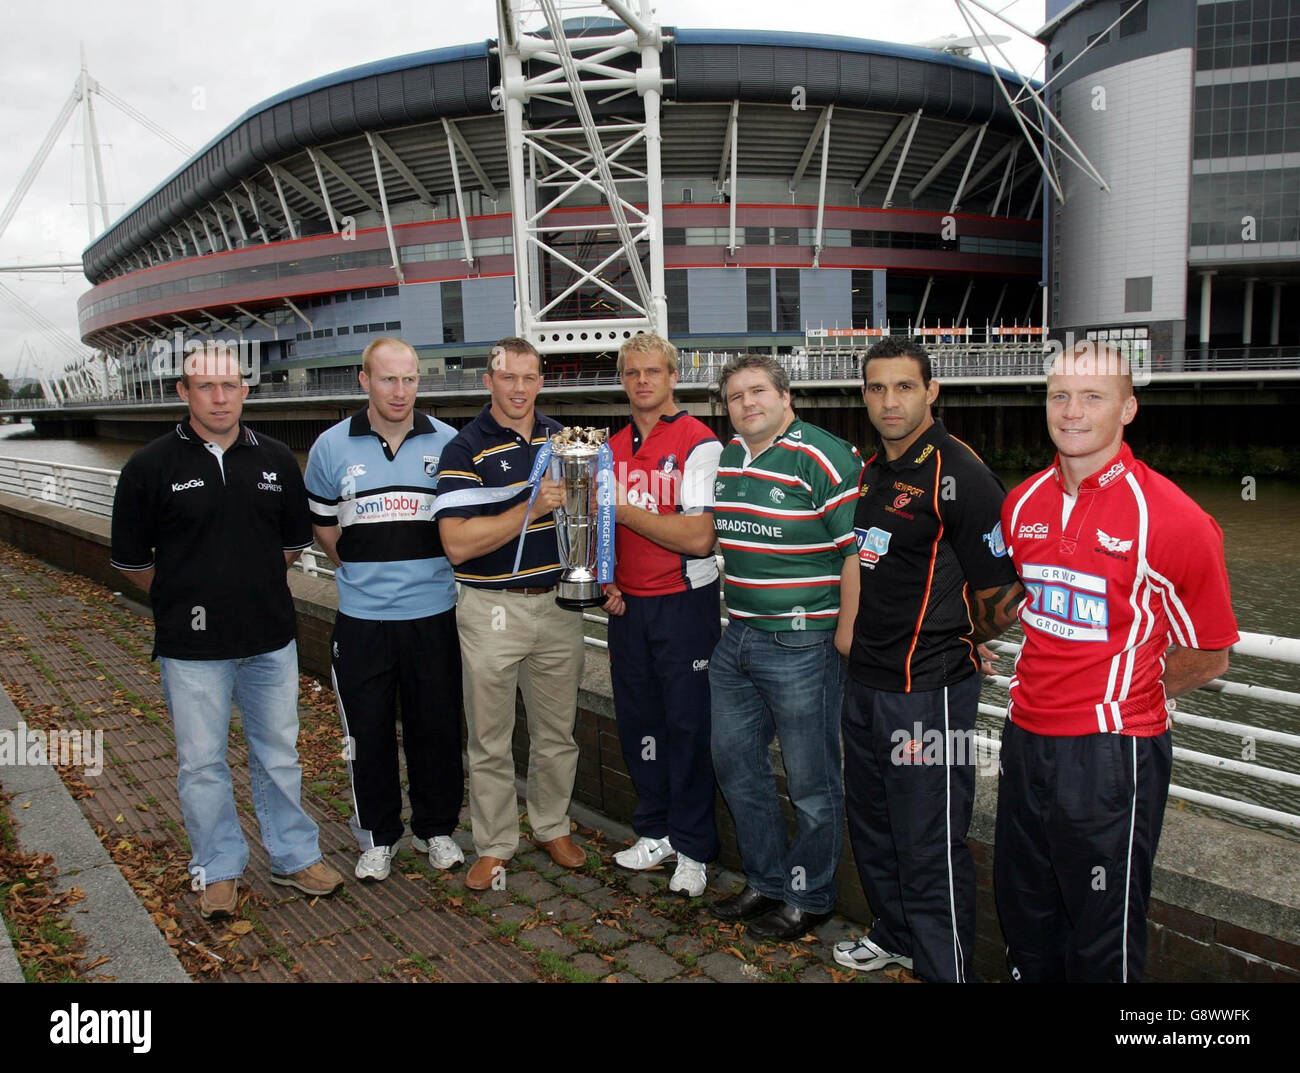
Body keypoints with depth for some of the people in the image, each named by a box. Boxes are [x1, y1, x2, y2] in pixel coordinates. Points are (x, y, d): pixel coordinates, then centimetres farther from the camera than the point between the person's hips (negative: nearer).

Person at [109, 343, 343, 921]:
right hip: (191, 645, -2)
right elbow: (131, 559, 3)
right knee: (202, 763, 8)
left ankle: (294, 856, 29)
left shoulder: (276, 460, 3)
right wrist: (187, 597, 7)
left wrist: (252, 585, 11)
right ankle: (218, 869, 26)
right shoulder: (150, 466, -5)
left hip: (271, 637, 3)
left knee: (279, 753, 13)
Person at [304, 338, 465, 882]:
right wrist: (362, 570, 8)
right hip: (362, 617, 0)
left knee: (436, 726, 10)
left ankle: (436, 828, 29)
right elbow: (322, 523, 11)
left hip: (433, 613, 0)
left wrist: (428, 570, 4)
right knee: (368, 731, 9)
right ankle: (378, 836, 27)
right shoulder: (332, 446, 0)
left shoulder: (447, 443, 0)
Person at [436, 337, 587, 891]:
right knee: (490, 740, 6)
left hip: (559, 602, 4)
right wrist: (532, 509, -23)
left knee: (557, 731, 15)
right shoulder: (464, 449, -8)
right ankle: (494, 845, 22)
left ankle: (552, 827, 33)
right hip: (491, 610, -4)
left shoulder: (562, 438, 8)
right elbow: (457, 544, -18)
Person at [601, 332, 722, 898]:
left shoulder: (698, 443, -10)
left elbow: (699, 536, -18)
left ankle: (692, 848, 16)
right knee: (638, 720, 13)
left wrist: (625, 510, -13)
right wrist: (606, 581, 3)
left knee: (688, 724, 2)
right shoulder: (612, 449, 11)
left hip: (685, 602, -6)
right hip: (627, 603, 6)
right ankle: (655, 831, 29)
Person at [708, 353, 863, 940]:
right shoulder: (724, 458, 10)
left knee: (811, 780, 6)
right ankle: (767, 881, 36)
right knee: (734, 761, 17)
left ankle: (809, 897, 26)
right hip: (737, 636, 9)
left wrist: (846, 631, -16)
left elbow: (860, 549, -17)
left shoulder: (823, 458, -14)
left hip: (802, 642, -8)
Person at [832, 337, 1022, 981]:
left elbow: (1002, 595, -14)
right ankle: (895, 937, 42)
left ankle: (945, 969, 17)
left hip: (929, 690, -9)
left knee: (930, 845, -1)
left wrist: (955, 641, 2)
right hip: (865, 681, 9)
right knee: (872, 822, 21)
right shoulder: (871, 470, 11)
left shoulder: (957, 474, -17)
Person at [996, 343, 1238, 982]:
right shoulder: (1024, 503, 3)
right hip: (1026, 737, 6)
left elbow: (1208, 655, -5)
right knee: (1024, 911, 22)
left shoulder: (1172, 519, -14)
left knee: (1104, 940, 10)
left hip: (1112, 754, -5)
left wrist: (1123, 694, 4)